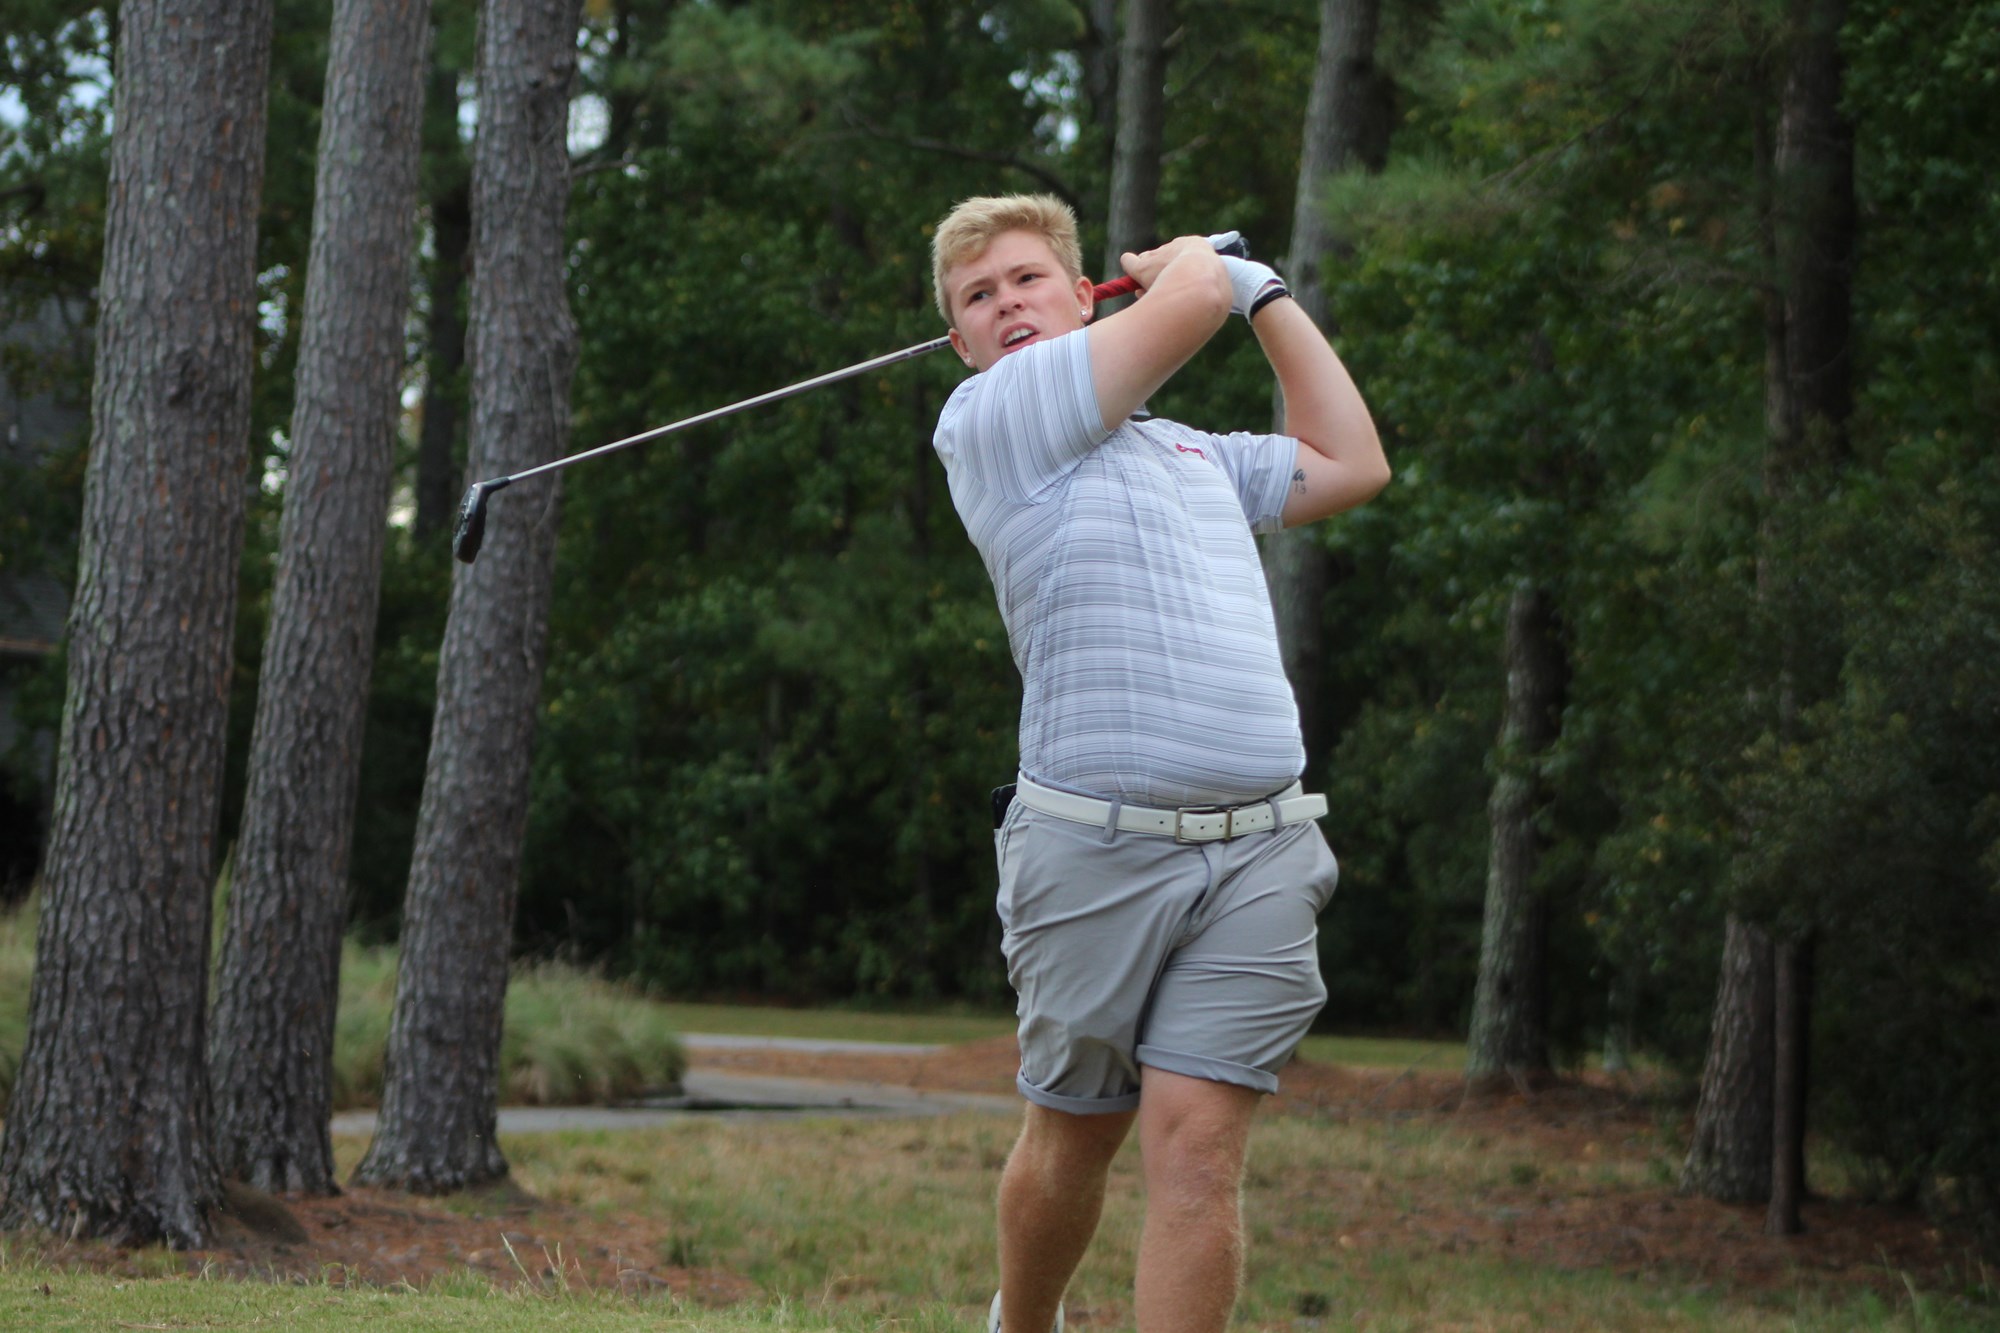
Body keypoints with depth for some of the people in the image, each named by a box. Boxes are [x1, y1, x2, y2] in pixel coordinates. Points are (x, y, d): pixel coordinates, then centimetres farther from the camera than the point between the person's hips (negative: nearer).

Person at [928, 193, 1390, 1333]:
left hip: (1257, 853, 4)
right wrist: (1193, 261, 20)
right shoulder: (987, 421, 2)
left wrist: (1270, 293, 35)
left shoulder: (1192, 452, 25)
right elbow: (1191, 297, -4)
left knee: (1197, 1146, -8)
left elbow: (1353, 468, 34)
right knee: (1073, 1139, 9)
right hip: (1093, 848, -4)